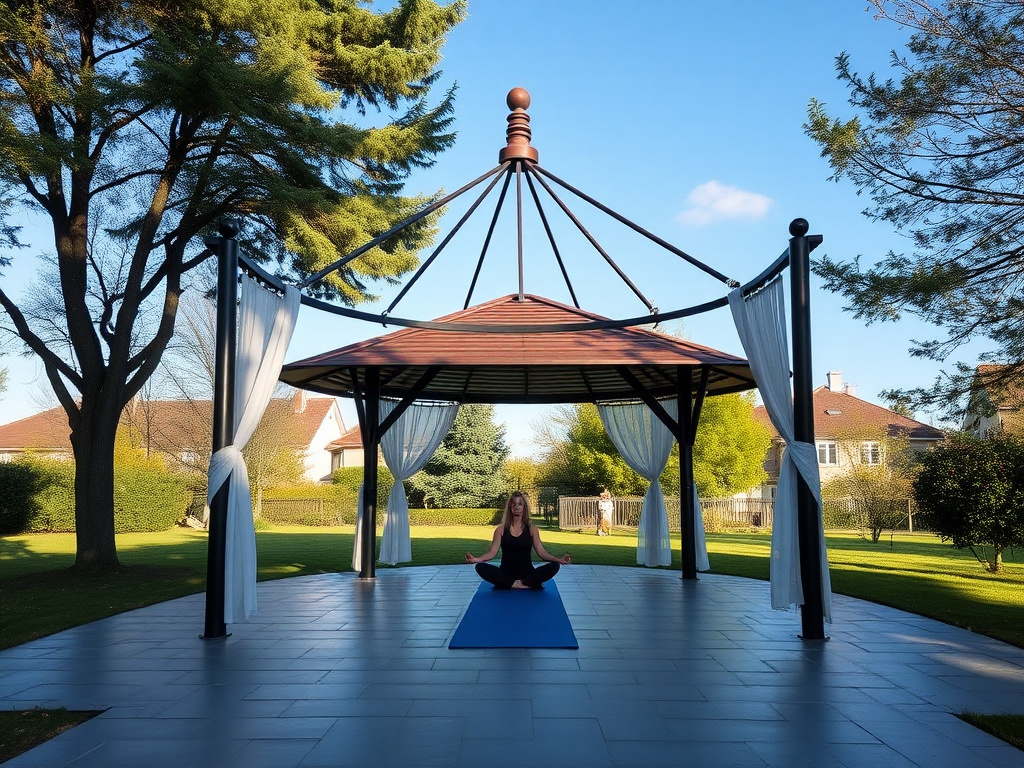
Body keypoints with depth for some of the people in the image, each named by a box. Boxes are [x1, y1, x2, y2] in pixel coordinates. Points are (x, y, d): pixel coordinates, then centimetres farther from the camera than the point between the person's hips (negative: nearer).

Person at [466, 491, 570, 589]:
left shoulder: (532, 529, 6)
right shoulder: (501, 530, 5)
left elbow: (541, 552, -1)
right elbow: (492, 552, -3)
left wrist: (558, 559, -20)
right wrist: (476, 559, -23)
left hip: (527, 573, 0)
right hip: (506, 574, 0)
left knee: (554, 566, -24)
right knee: (481, 567, -29)